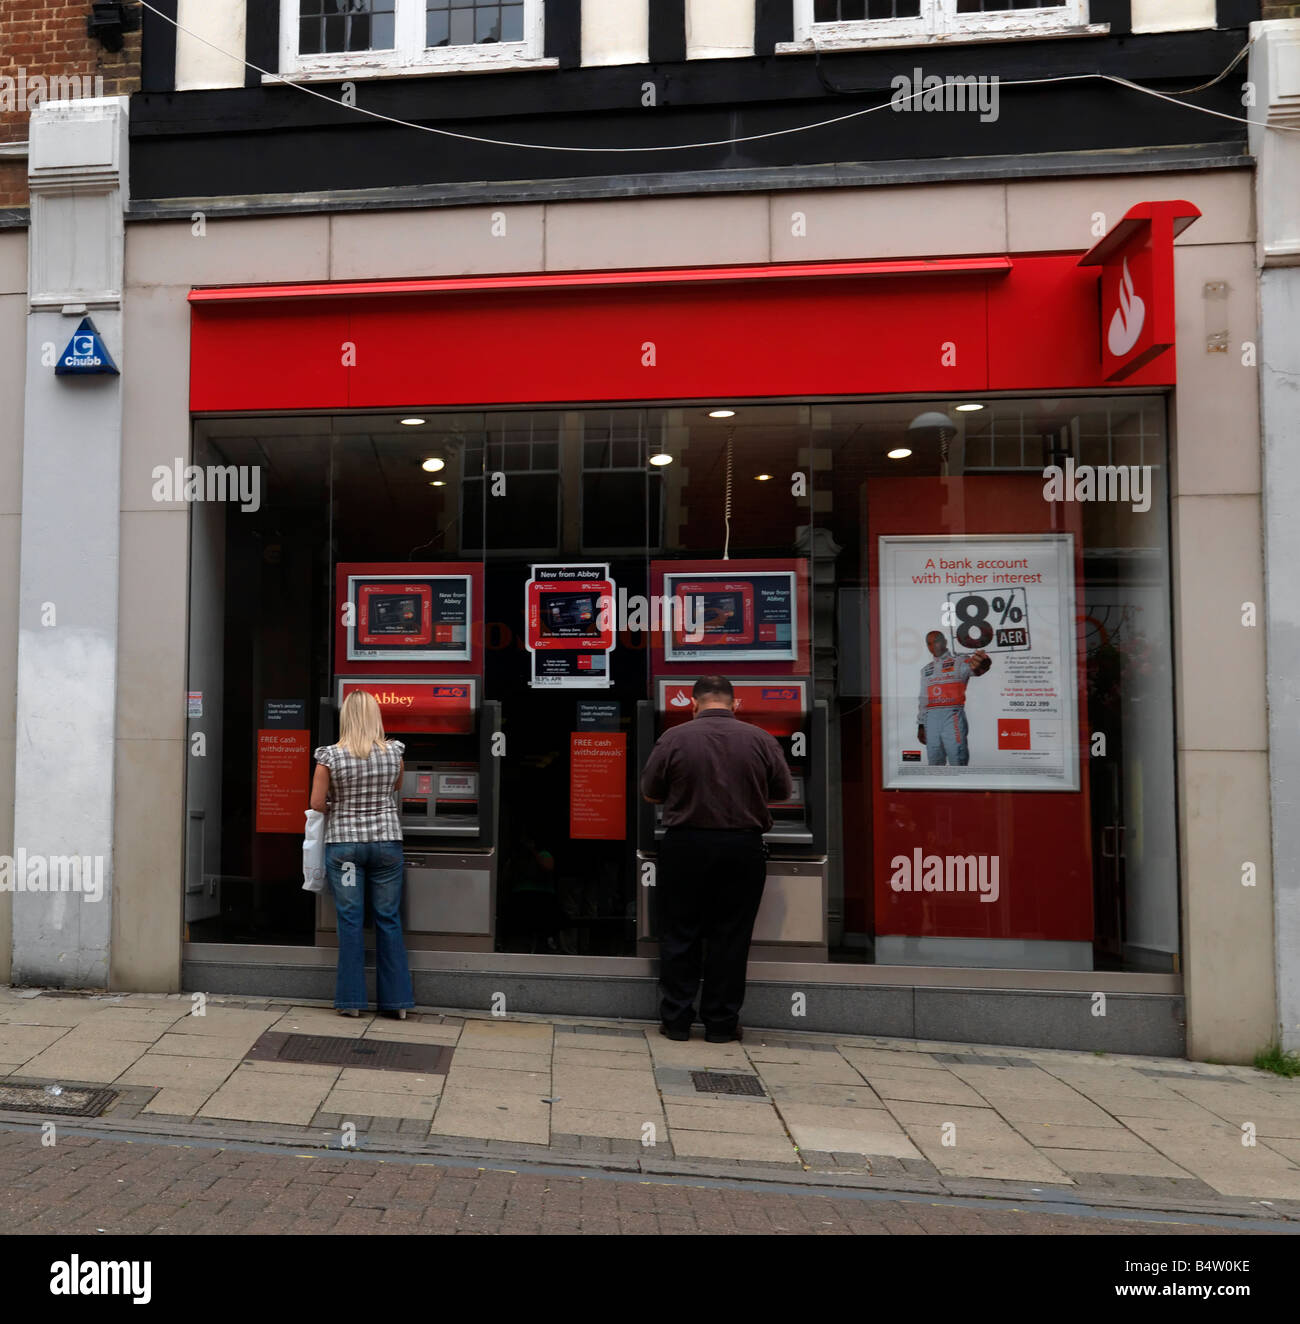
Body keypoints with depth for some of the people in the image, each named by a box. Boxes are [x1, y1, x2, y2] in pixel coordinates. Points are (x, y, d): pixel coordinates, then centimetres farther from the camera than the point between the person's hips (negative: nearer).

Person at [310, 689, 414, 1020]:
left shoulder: (330, 756, -9)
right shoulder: (394, 753, -3)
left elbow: (317, 803, -6)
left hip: (343, 843, -1)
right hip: (386, 841, 1)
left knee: (350, 921, 5)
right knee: (389, 920, 8)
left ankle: (351, 1000, 11)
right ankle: (397, 1001, 12)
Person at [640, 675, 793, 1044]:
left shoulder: (674, 738, -6)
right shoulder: (760, 740, -2)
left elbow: (650, 793, 2)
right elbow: (783, 793, 8)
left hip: (684, 846, 0)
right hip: (742, 848, 1)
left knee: (679, 935, 10)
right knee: (729, 937, 9)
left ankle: (676, 1020, 16)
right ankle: (721, 1024, 15)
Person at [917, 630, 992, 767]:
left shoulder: (959, 663, 2)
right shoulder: (926, 670, 19)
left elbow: (972, 667, -23)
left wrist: (981, 665, -48)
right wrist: (921, 725, 17)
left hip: (952, 717, -5)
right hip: (931, 719, 5)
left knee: (958, 762, -8)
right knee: (934, 764, 10)